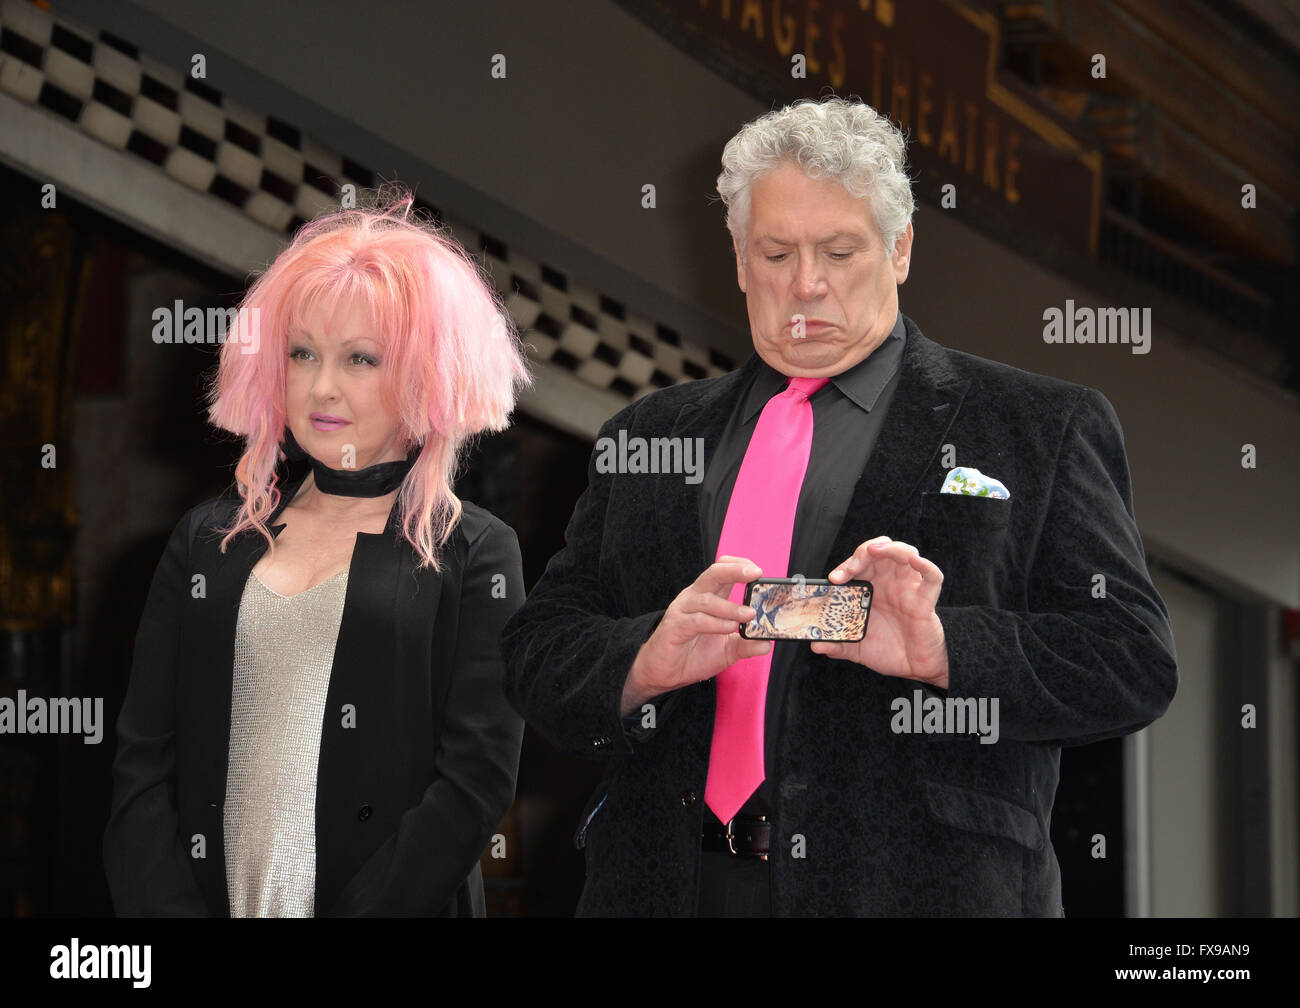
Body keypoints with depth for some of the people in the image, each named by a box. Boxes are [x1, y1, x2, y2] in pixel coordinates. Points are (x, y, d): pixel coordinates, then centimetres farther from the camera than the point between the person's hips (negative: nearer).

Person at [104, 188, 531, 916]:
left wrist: (360, 915, -19)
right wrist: (169, 911, -12)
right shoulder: (209, 541, 9)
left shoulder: (474, 554, 0)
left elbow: (478, 780, -10)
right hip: (209, 897, 3)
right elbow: (142, 766, 3)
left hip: (395, 904, -3)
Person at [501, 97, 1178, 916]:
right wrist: (647, 661, -13)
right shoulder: (647, 437, 14)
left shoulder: (1042, 429, 4)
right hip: (671, 882, 3)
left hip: (920, 888, -3)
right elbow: (537, 655, 9)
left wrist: (942, 650, -20)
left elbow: (1135, 661, -4)